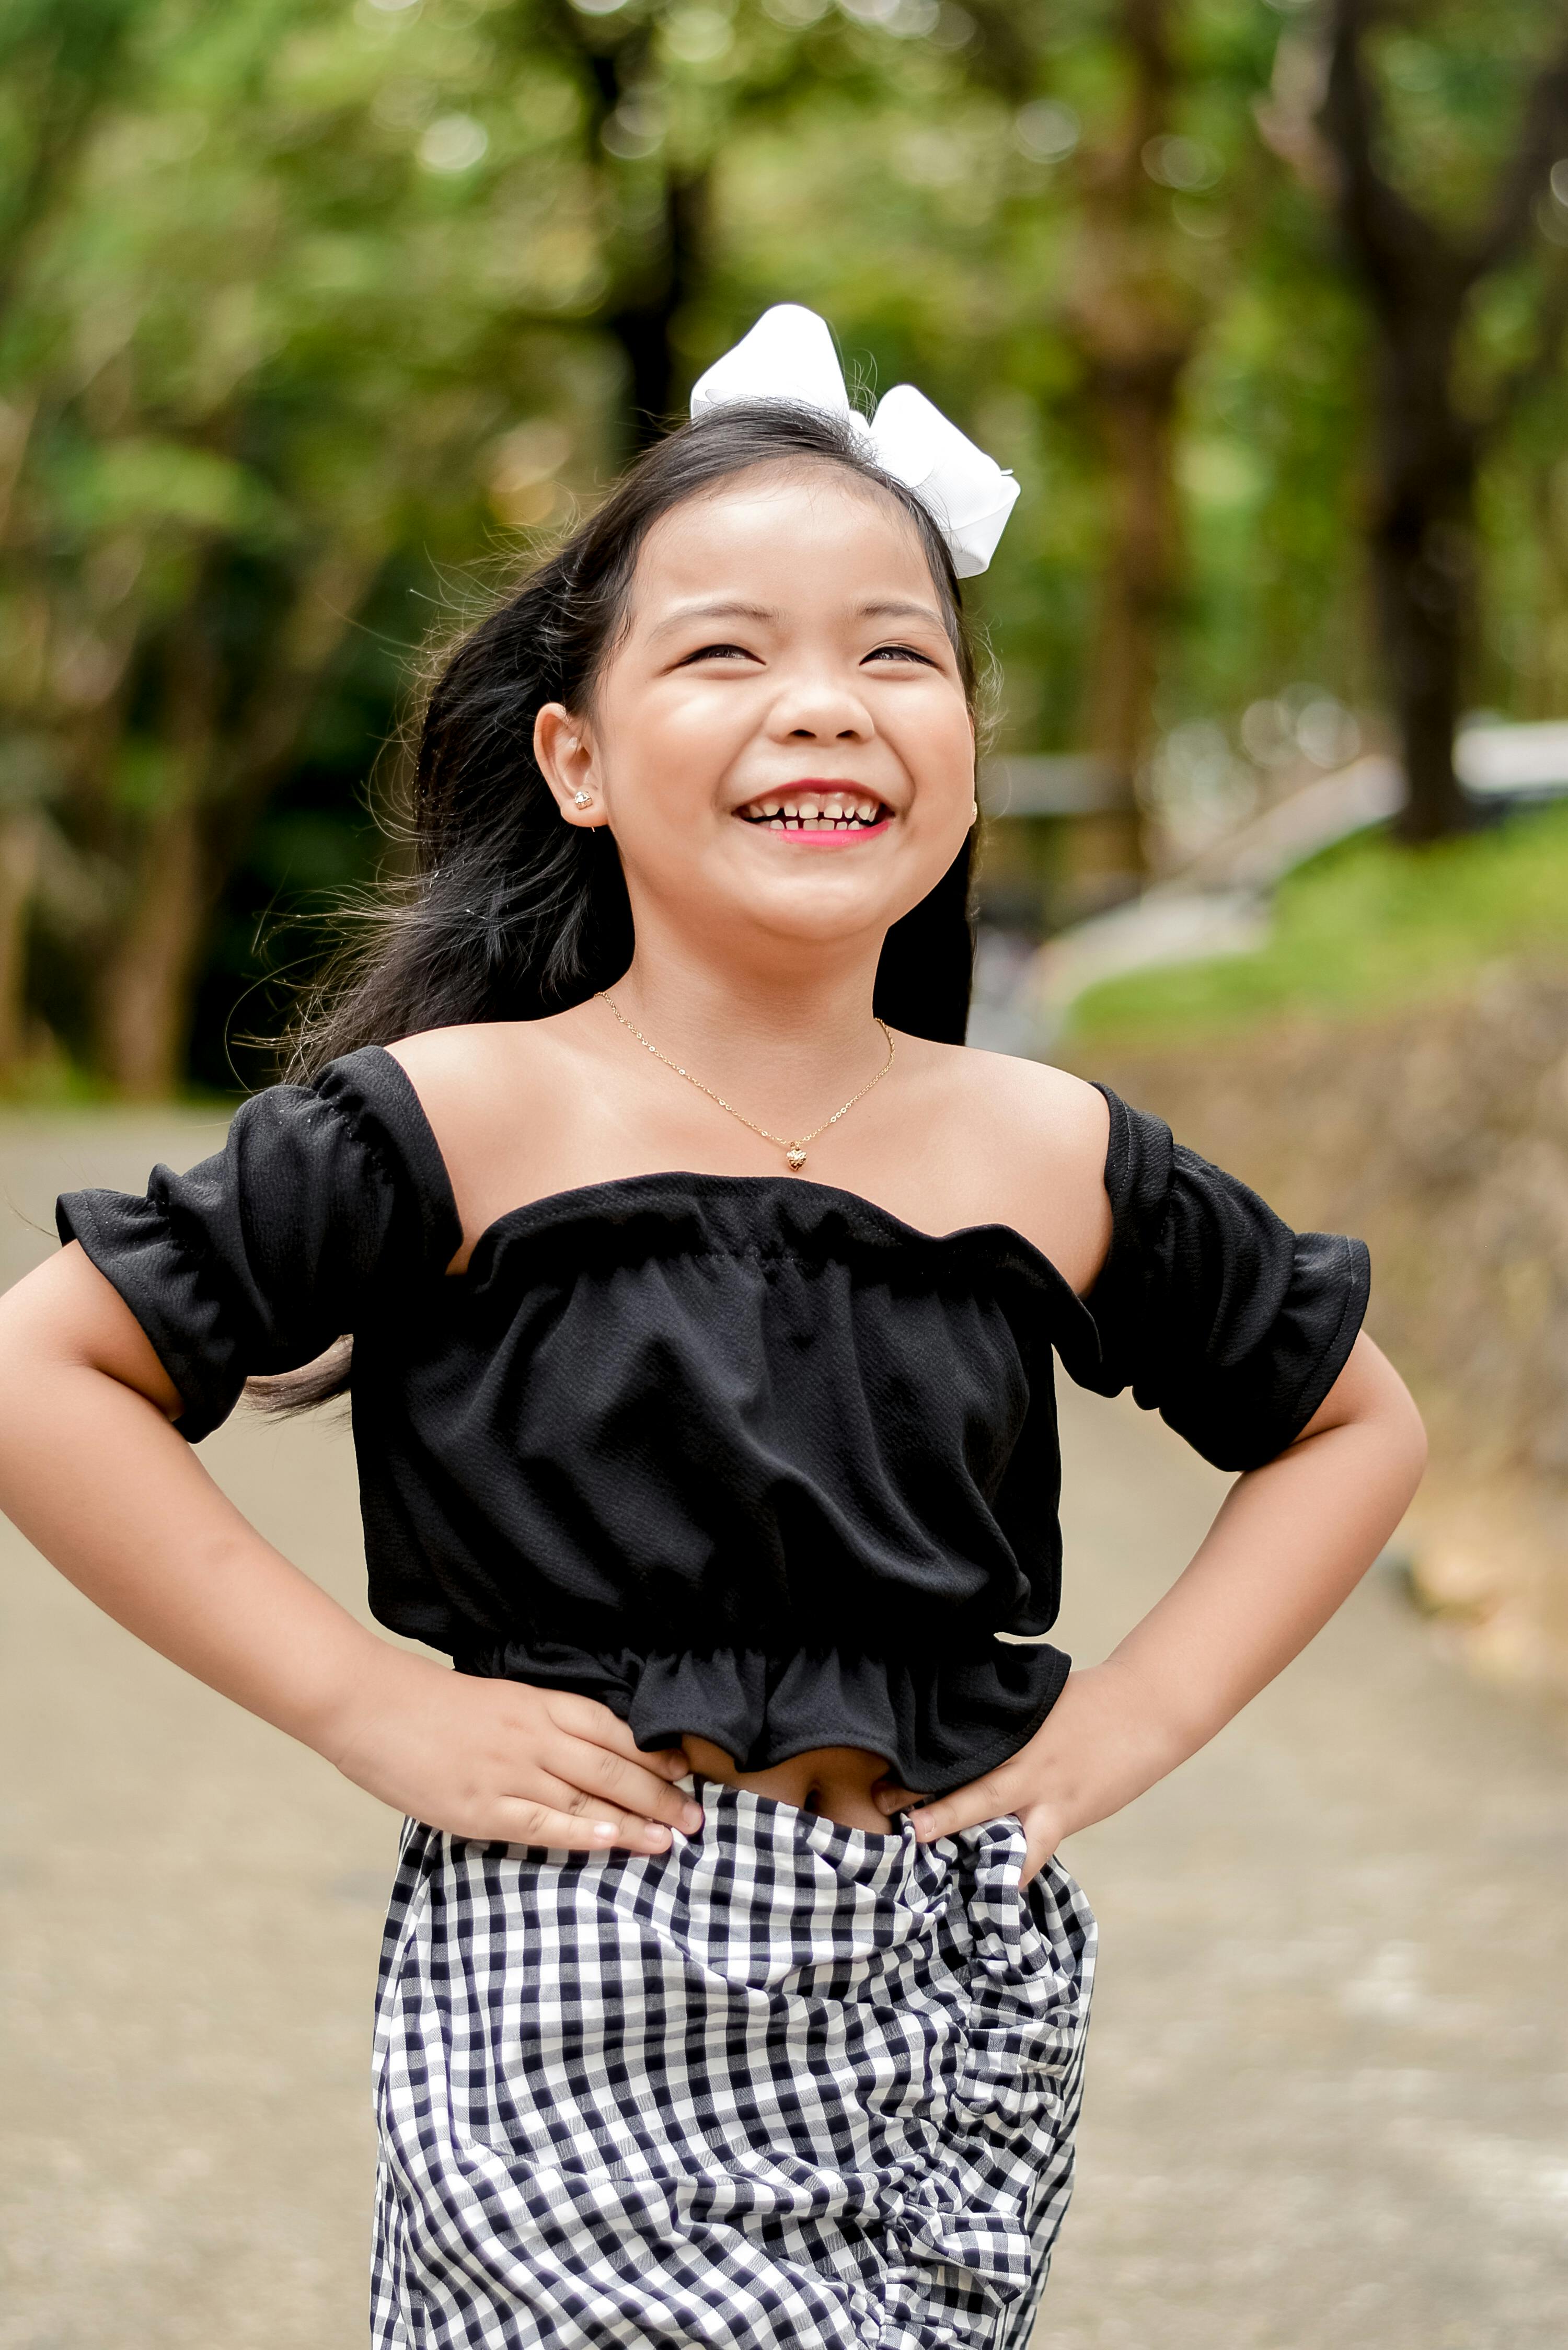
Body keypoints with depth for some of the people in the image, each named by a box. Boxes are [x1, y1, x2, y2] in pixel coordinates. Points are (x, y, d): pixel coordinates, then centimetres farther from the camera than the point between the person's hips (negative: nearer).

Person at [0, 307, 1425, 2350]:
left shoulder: (1052, 1158, 5)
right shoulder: (461, 1122, -6)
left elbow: (1357, 1422, 20)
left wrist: (1133, 1718, 8)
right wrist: (370, 1708, -10)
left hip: (955, 2019, 4)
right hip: (586, 2030, -4)